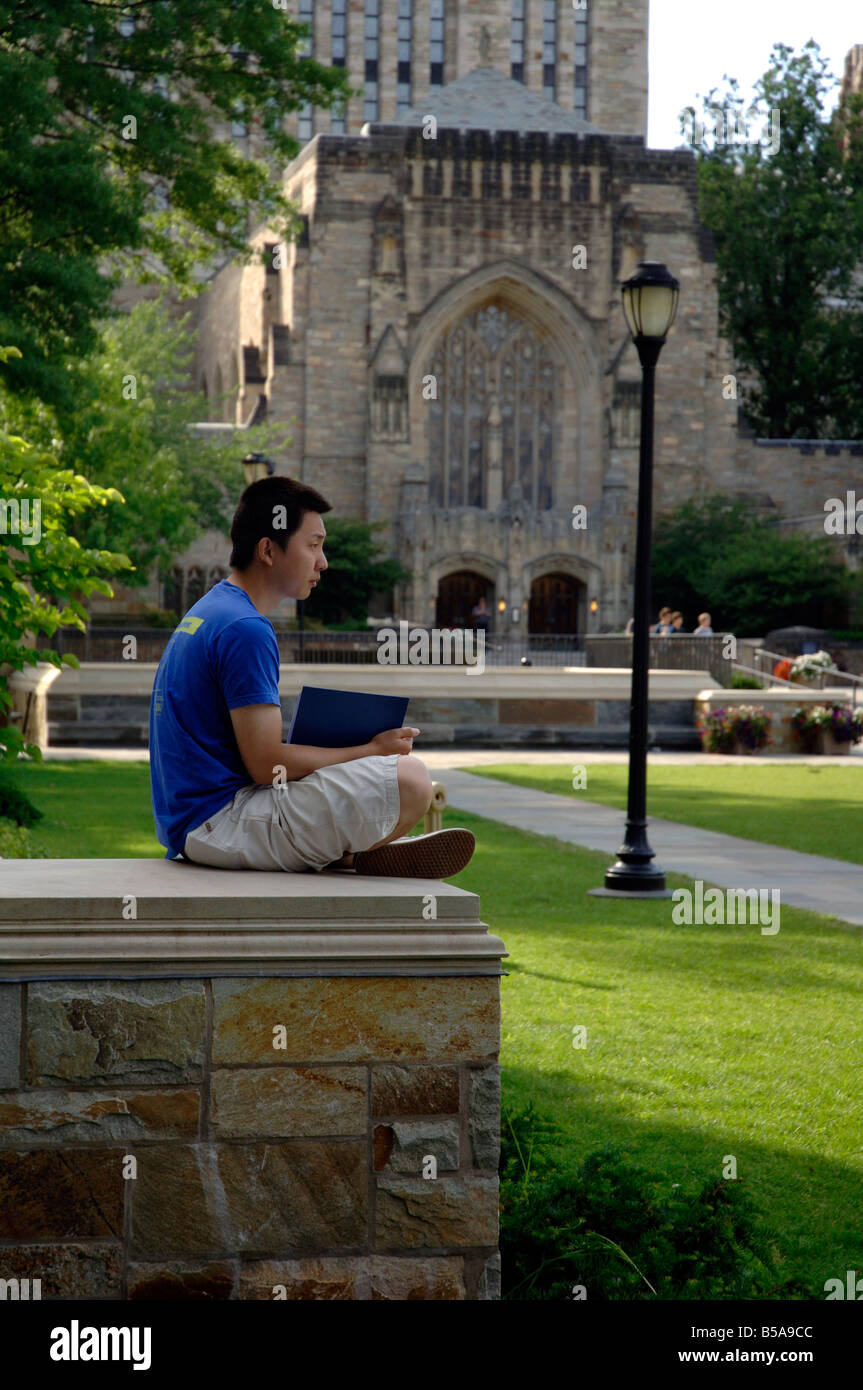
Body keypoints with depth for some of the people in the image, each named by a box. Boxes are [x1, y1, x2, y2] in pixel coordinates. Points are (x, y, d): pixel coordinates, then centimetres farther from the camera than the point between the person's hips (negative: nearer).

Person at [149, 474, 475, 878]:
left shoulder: (206, 612, 16)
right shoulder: (245, 629, -16)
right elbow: (266, 763, -20)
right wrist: (372, 750, -7)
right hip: (222, 824, -11)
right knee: (408, 780, -21)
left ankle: (350, 852, 6)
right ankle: (358, 858, 5)